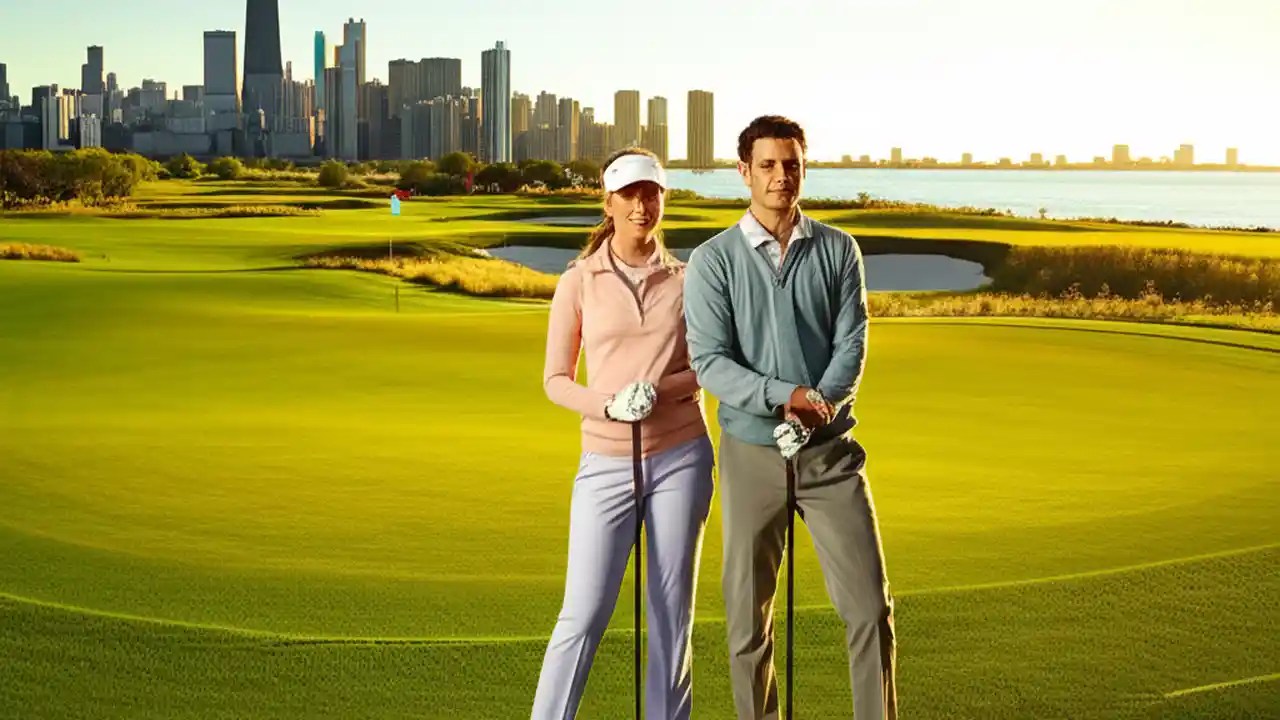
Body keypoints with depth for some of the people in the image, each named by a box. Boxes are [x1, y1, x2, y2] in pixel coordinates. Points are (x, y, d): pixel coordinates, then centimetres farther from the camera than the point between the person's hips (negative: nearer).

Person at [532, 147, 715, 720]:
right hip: (607, 462, -1)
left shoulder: (686, 278, 4)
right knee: (583, 614, -4)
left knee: (672, 612, 5)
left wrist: (659, 389, -13)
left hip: (681, 457, 1)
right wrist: (609, 404, -16)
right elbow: (554, 380, 2)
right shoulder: (578, 282, 1)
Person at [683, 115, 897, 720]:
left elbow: (852, 344, -1)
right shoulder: (713, 260, -2)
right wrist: (784, 396, -23)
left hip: (831, 450, 1)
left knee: (870, 605, -2)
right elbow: (708, 362, -9)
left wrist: (823, 401, -20)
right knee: (748, 616, 8)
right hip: (752, 452, -1)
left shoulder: (838, 250, 4)